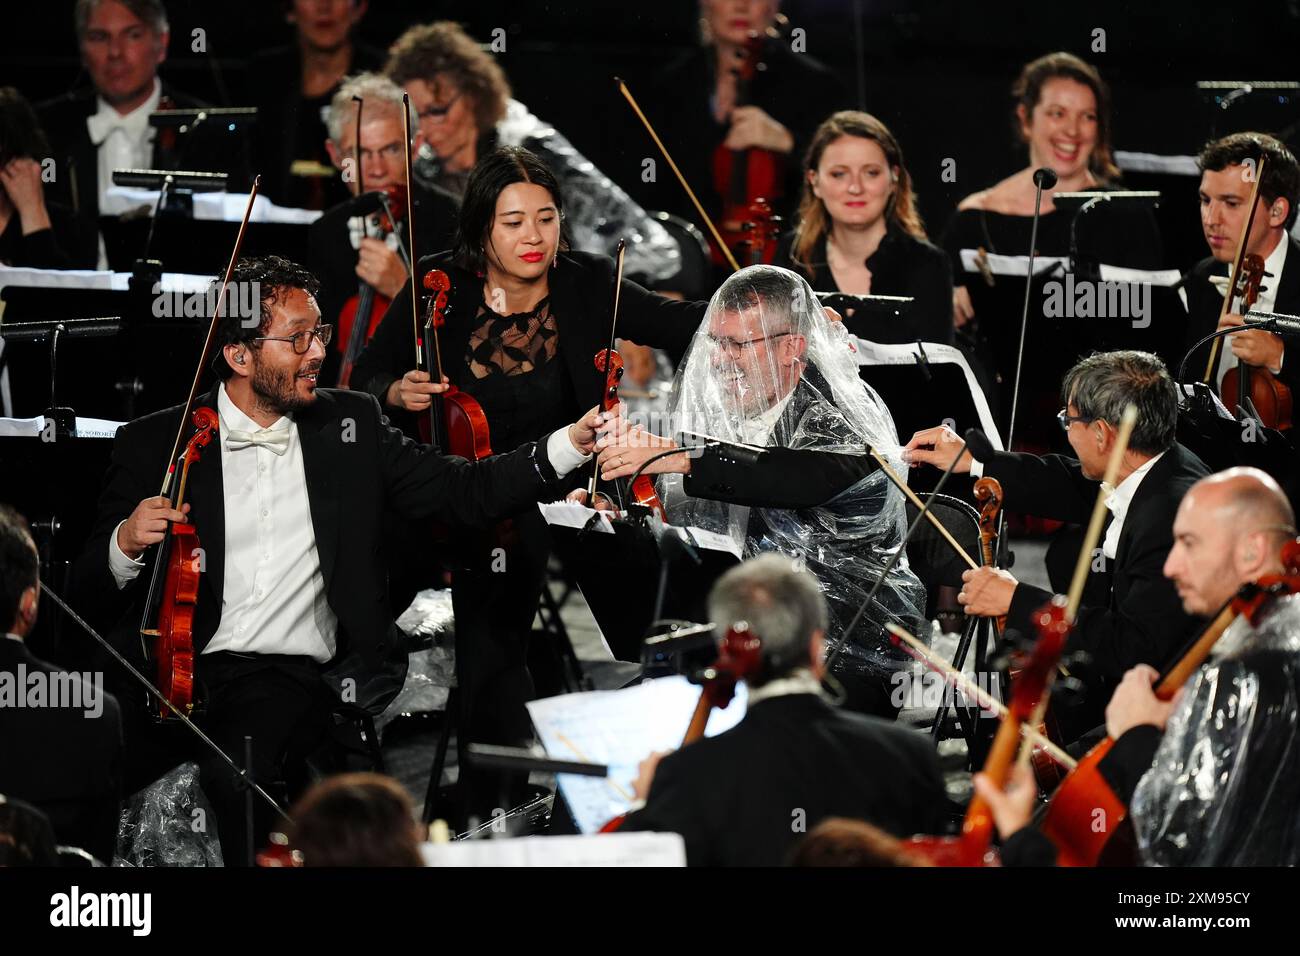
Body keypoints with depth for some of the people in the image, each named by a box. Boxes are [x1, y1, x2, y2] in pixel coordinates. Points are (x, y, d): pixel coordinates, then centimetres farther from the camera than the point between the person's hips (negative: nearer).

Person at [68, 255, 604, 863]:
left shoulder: (349, 425, 15)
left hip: (294, 676, 0)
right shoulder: (152, 445, 8)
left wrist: (570, 444, -4)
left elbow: (463, 492, 9)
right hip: (182, 672, 0)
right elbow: (90, 593, 8)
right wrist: (127, 543, -14)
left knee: (241, 764, -32)